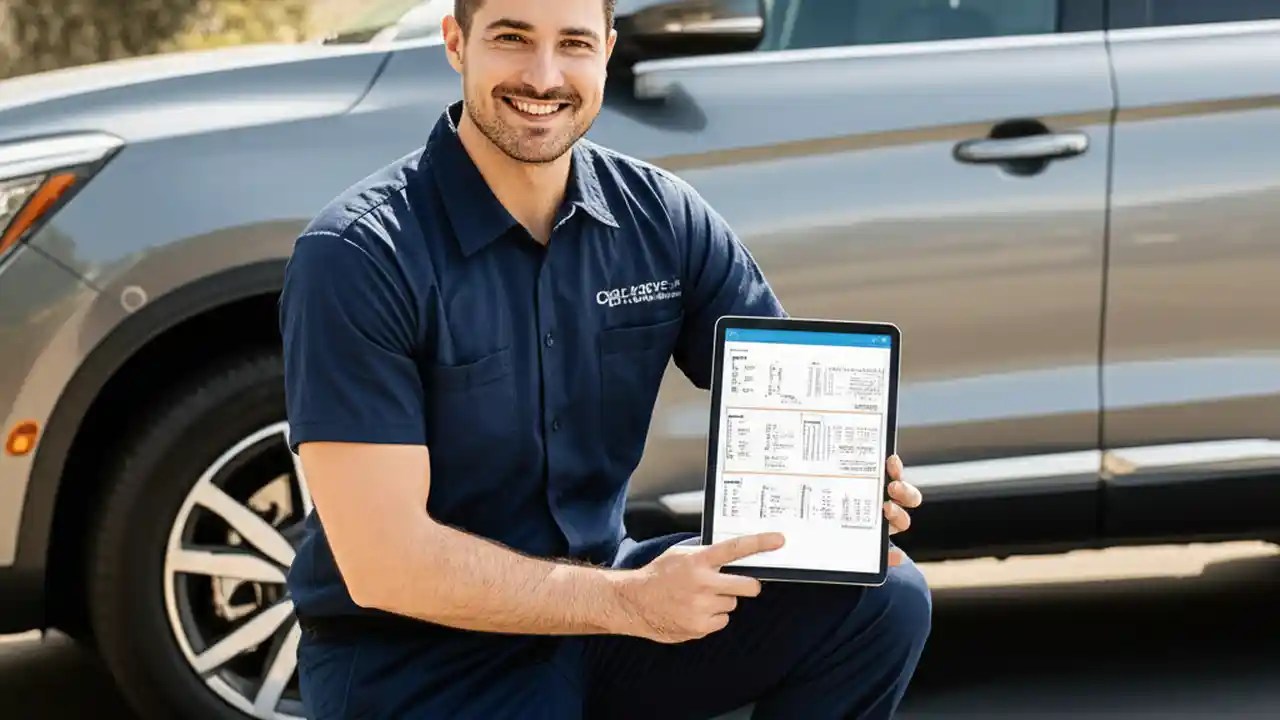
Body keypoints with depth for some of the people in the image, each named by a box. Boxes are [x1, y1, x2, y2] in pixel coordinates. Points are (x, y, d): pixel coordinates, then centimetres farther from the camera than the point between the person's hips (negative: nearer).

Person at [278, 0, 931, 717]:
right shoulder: (358, 255, -18)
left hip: (599, 591, 5)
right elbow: (384, 563, -21)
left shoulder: (663, 217, -2)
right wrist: (629, 602, -22)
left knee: (883, 599, -12)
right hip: (412, 658, -5)